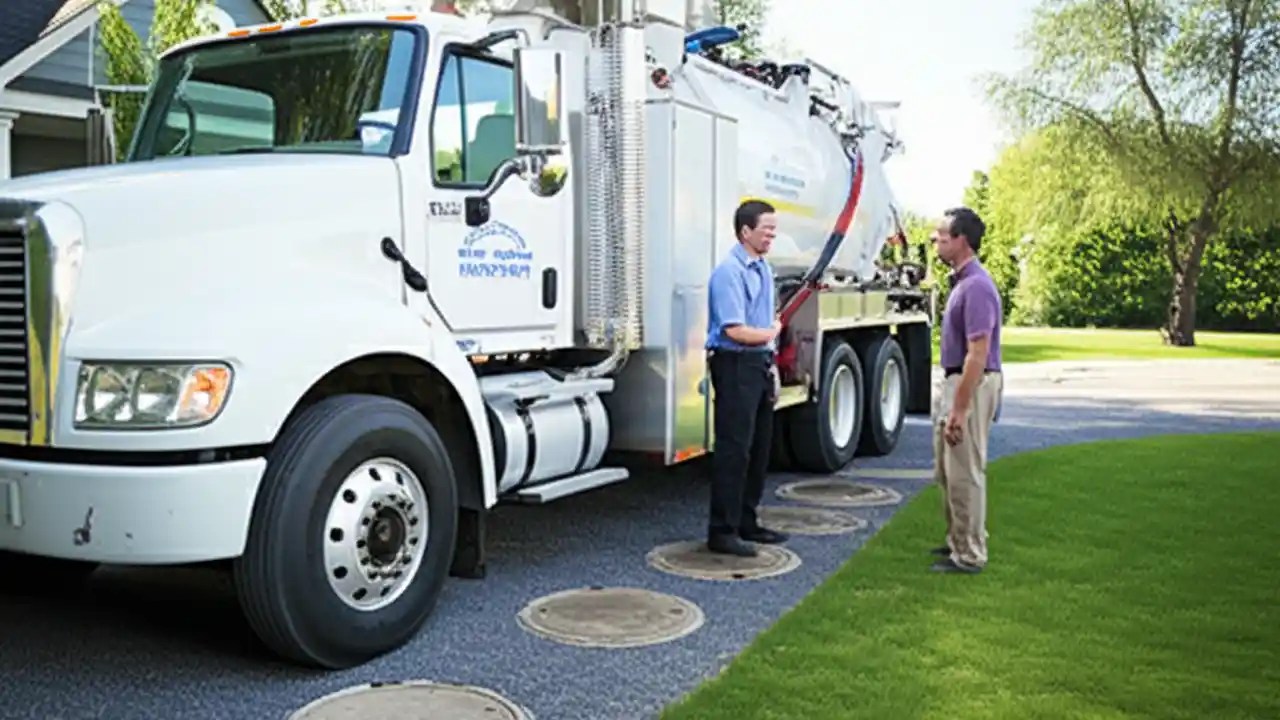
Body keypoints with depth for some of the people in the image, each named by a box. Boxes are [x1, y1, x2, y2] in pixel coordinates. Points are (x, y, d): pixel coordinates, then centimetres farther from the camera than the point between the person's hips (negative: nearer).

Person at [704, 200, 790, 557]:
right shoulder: (729, 272, -16)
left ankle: (746, 521, 25)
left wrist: (771, 364, 12)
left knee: (759, 446, 14)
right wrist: (771, 333, -5)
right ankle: (722, 531, -1)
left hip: (760, 363, 9)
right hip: (735, 364, -9)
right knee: (734, 448, -8)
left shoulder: (764, 268, 14)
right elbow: (735, 330, -22)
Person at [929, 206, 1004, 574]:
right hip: (954, 382, 11)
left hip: (971, 385, -11)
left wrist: (959, 410, -24)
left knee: (965, 473, -3)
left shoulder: (976, 286, -20)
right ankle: (958, 541, 30)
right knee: (947, 471, 18)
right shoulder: (961, 281, 12)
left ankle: (969, 555, 7)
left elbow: (977, 354, -24)